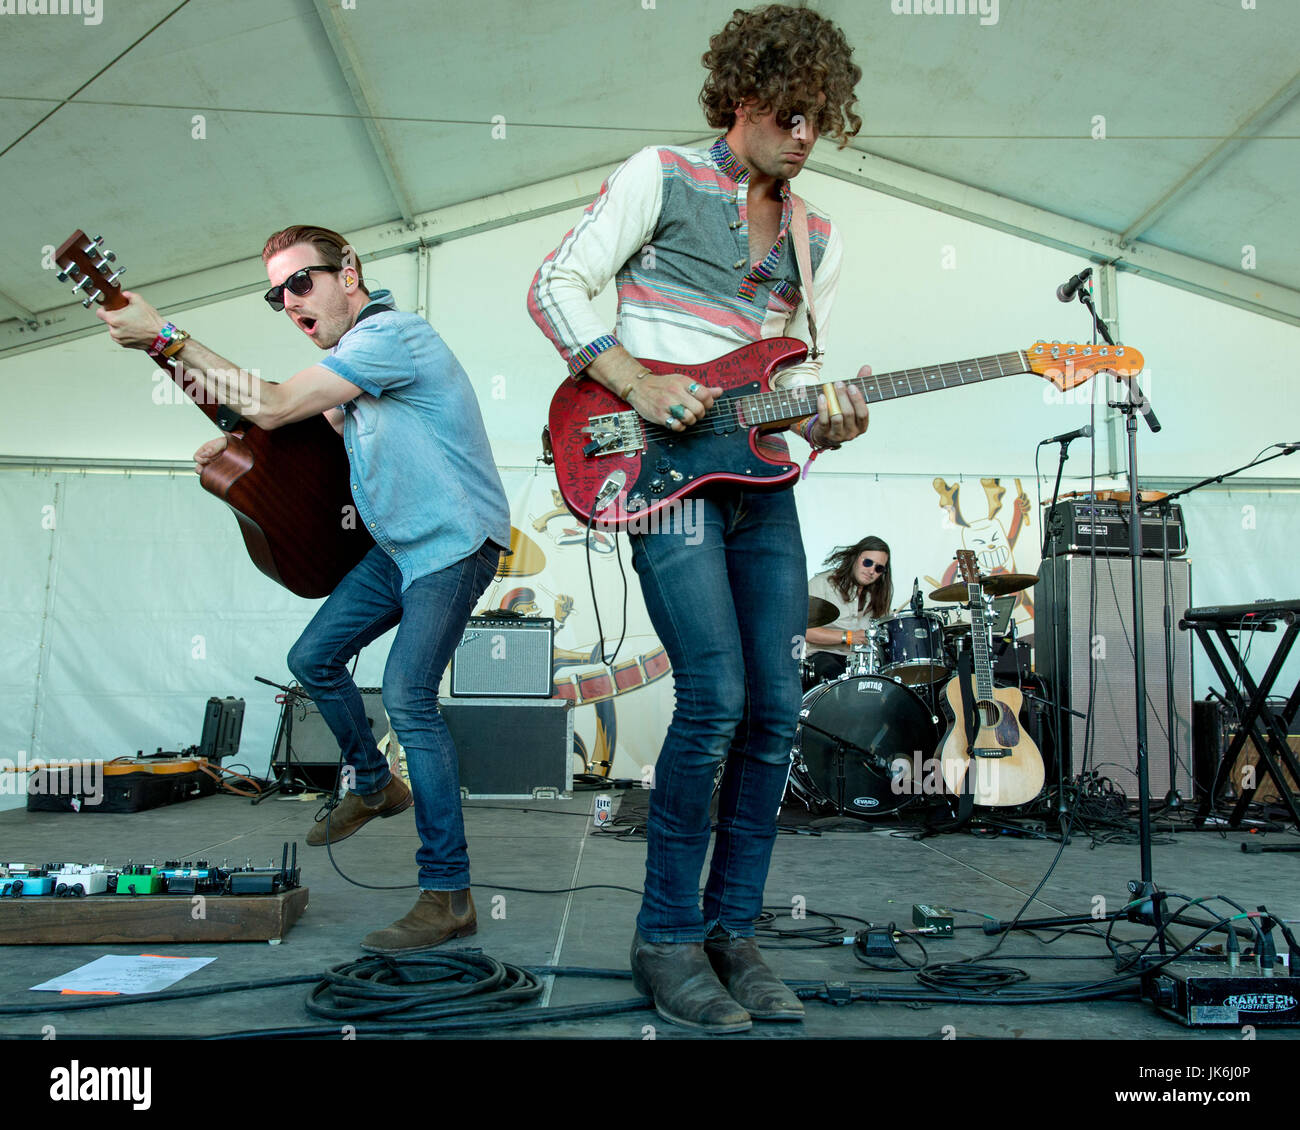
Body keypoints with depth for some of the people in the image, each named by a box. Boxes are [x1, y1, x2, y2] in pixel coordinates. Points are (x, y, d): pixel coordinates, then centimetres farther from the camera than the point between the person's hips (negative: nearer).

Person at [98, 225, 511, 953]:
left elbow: (274, 405, -22)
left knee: (407, 695, -20)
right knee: (314, 658, 13)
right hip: (398, 544, 10)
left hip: (456, 542, -10)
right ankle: (376, 786, 33)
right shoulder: (349, 352, 13)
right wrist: (242, 444, 6)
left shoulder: (391, 334, -18)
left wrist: (165, 337, -15)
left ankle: (449, 895, -16)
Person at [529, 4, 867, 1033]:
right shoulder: (660, 177, 4)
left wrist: (824, 423, -4)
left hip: (760, 475, 6)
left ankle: (731, 929, 16)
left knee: (777, 709, 1)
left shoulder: (818, 237, 20)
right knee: (715, 699, -15)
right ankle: (667, 938, 3)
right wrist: (634, 382, -15)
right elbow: (557, 285, -2)